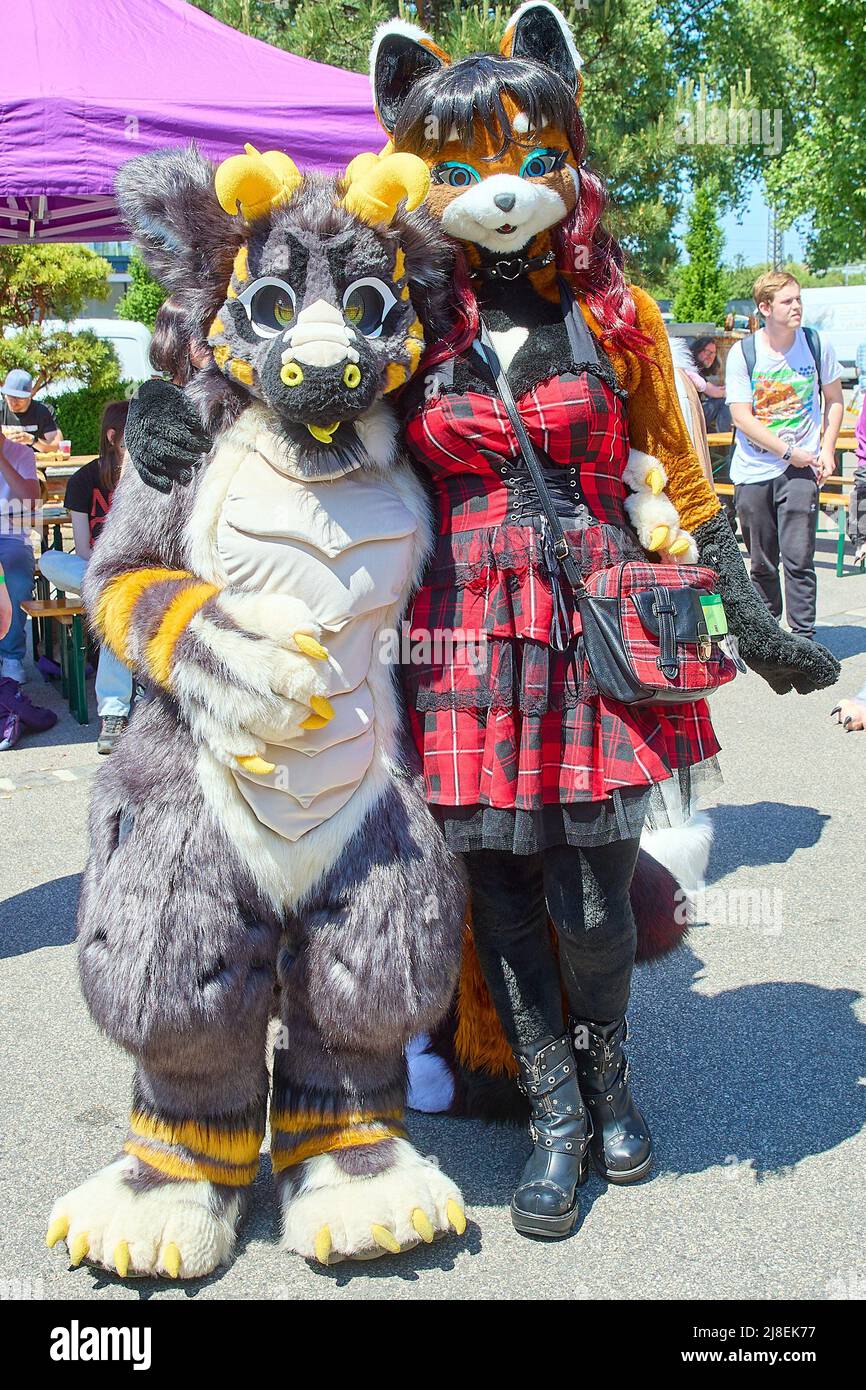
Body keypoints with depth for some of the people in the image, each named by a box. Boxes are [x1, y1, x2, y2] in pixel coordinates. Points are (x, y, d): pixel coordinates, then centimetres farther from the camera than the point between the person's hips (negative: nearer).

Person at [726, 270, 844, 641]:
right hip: (753, 471, 0)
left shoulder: (817, 345, 2)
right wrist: (788, 451, -11)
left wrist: (827, 451, 1)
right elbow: (742, 417, -8)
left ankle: (803, 639, -2)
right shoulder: (742, 352, -4)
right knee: (762, 564, 8)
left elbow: (834, 400, 13)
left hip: (801, 469, 0)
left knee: (798, 559, -9)